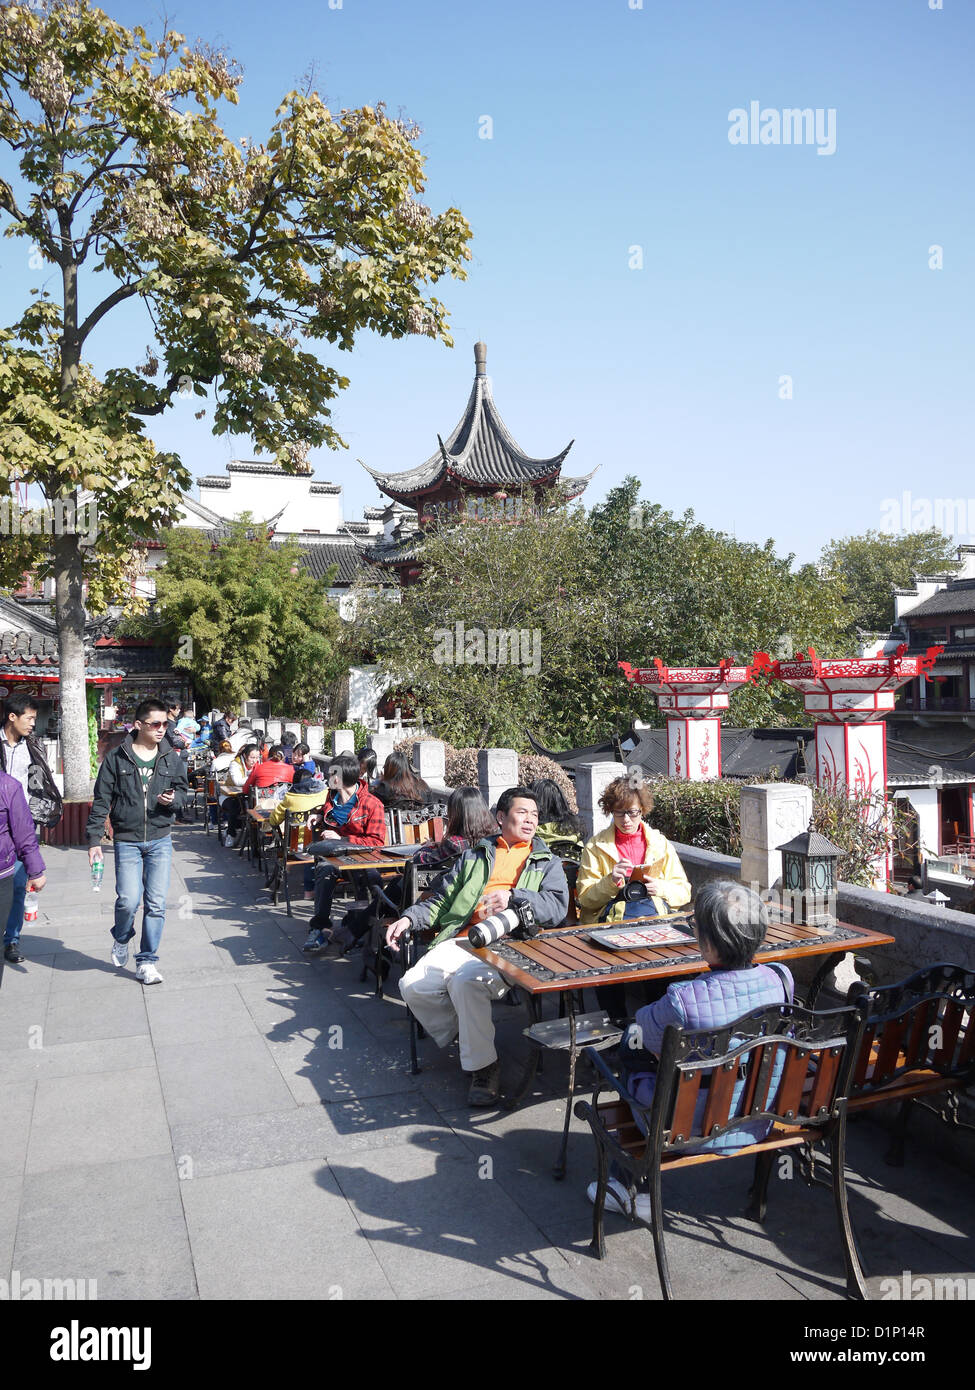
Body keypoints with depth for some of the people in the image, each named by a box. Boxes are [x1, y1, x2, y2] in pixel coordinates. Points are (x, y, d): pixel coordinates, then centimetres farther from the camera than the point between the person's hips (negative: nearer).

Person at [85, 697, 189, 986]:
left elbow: (182, 789, 17)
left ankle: (147, 962, 15)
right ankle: (121, 938, 23)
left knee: (156, 904, 1)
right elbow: (101, 801, 0)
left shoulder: (172, 759, 5)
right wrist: (94, 839, -4)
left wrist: (173, 799, -7)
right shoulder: (116, 758, -2)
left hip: (160, 841, 2)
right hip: (127, 840, -2)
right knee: (128, 900, -10)